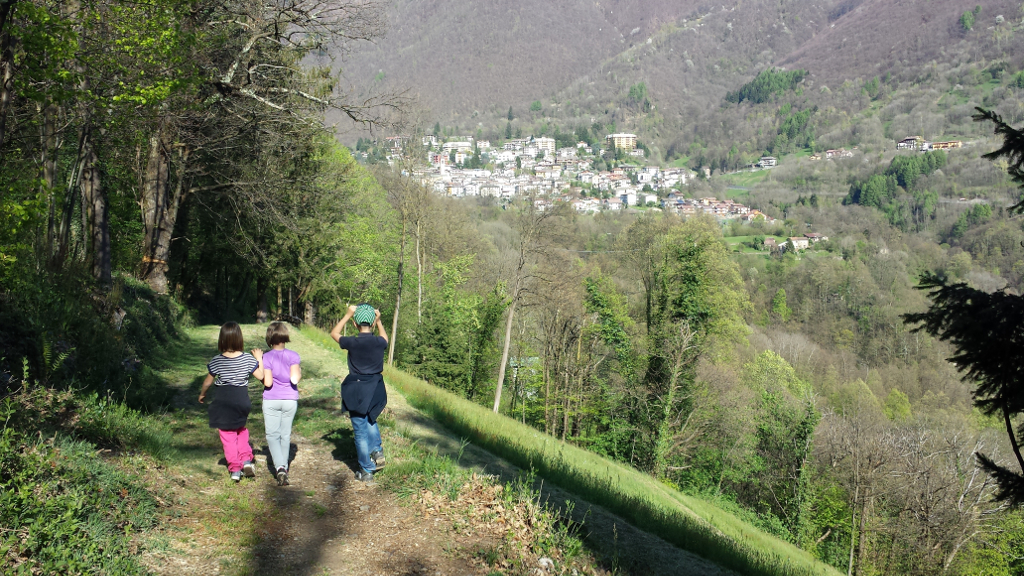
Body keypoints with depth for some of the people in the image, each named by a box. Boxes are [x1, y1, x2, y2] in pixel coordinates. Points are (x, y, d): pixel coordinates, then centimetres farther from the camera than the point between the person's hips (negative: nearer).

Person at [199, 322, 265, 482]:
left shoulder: (216, 361, -9)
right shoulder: (248, 359, -8)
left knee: (228, 436, 9)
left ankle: (235, 469, 9)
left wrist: (202, 395, 22)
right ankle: (246, 459, 11)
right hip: (242, 399, 2)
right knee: (241, 429, 25)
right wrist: (260, 359, 11)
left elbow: (208, 382, 3)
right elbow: (260, 376, -2)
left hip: (223, 401, -2)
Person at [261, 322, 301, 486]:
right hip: (290, 400, 2)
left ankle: (280, 467, -15)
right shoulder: (293, 355, -6)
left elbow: (267, 382, -16)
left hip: (271, 400, -2)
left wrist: (262, 379, 5)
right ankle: (284, 466, 27)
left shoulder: (266, 357, -9)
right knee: (285, 434, 15)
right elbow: (294, 379, -17)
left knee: (272, 435, 3)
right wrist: (300, 373, 3)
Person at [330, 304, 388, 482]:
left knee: (360, 430, 6)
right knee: (370, 420, 31)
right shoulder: (379, 342, -7)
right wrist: (379, 321, 16)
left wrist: (347, 315, 4)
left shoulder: (352, 342, -15)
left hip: (356, 391, -4)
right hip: (375, 390, 4)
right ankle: (377, 451, 14)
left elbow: (334, 333, 5)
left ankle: (366, 471, 13)